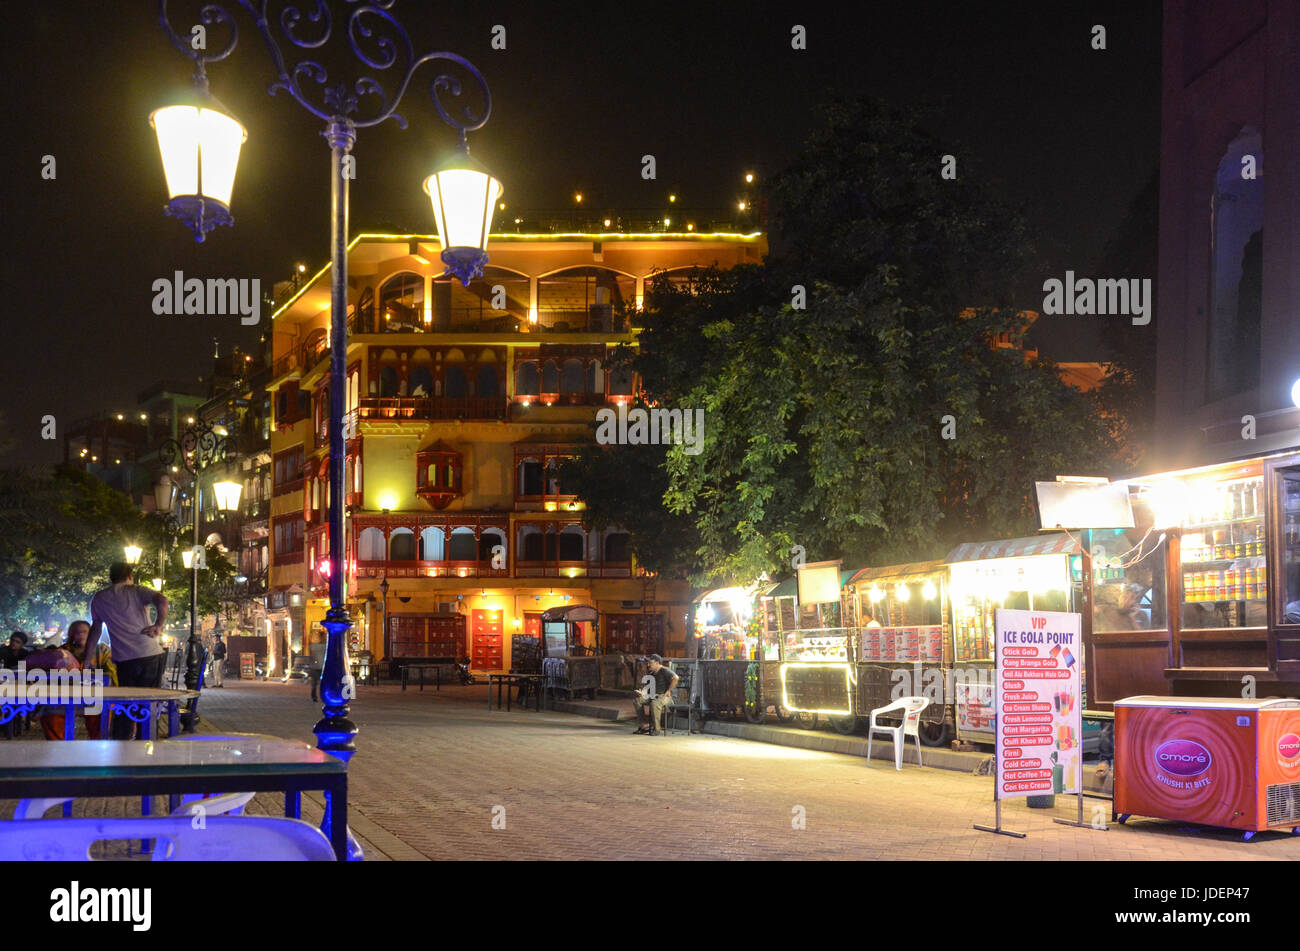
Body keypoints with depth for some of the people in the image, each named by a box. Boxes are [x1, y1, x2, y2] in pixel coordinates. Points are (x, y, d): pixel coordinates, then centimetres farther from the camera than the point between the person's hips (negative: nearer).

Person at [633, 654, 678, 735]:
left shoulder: (664, 671, -7)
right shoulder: (652, 674, 20)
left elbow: (676, 678, -21)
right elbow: (647, 687, 19)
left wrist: (669, 690, -18)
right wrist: (642, 693, -4)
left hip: (665, 696, -8)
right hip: (653, 695, 8)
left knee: (655, 703, -39)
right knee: (638, 700, -13)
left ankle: (656, 728, -30)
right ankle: (644, 726, -13)